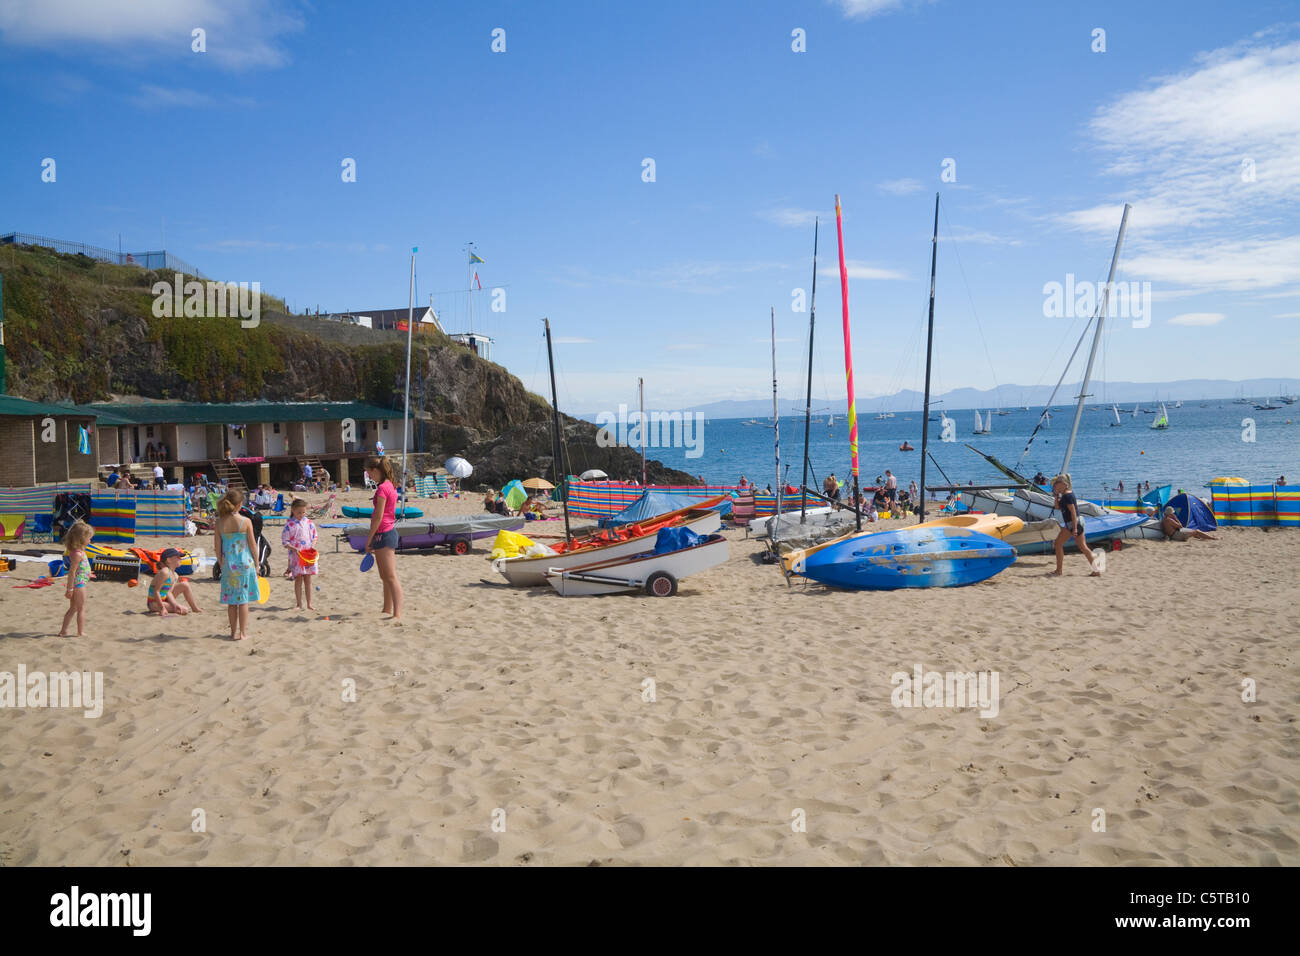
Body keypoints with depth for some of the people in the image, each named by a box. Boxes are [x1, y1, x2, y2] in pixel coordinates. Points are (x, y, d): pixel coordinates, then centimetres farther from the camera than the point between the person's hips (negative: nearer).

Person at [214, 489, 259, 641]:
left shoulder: (219, 522, -2)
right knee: (243, 599, 6)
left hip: (228, 563, 3)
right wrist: (256, 564, 5)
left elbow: (217, 546, 2)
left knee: (231, 600, 11)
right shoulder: (245, 521, -10)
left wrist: (221, 564, 15)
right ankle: (243, 632, 9)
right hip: (244, 563, -3)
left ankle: (234, 632, 17)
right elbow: (253, 545, -5)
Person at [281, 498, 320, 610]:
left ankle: (309, 604, 14)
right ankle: (299, 604, 10)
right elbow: (285, 541, -5)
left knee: (308, 579, 8)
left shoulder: (309, 523, 4)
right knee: (298, 580, 2)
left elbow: (314, 536, 13)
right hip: (296, 555, -3)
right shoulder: (289, 524, -6)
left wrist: (313, 545, -5)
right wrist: (295, 549, -18)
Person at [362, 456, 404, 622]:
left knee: (391, 577, -13)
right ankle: (387, 611, 27)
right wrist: (374, 539, 19)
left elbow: (378, 517, -18)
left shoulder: (382, 488, -16)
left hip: (383, 534, -10)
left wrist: (369, 539, -12)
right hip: (390, 532, 10)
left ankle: (398, 615, -16)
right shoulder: (390, 486, 13)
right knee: (385, 577, 18)